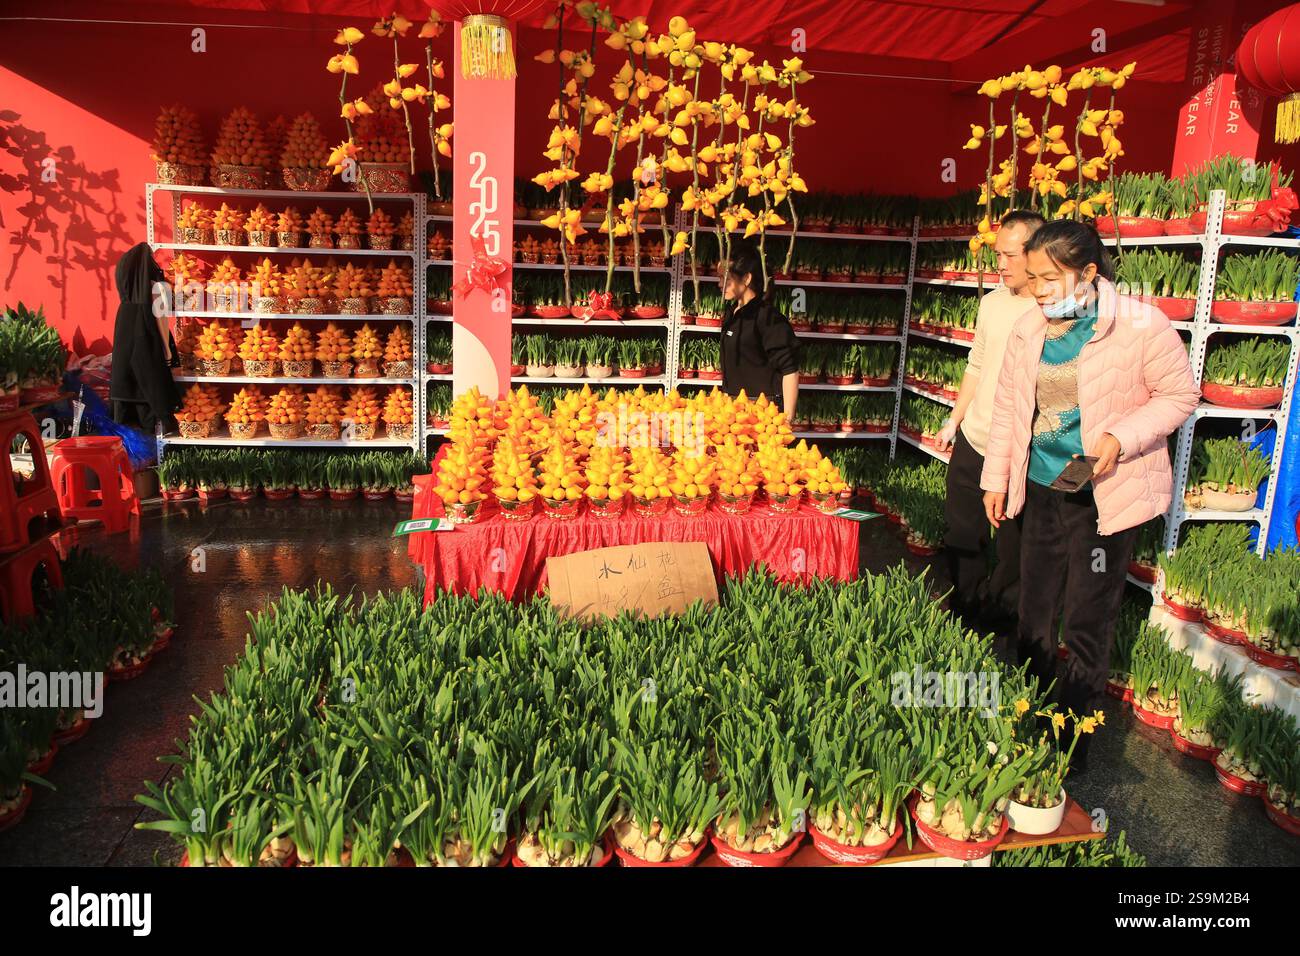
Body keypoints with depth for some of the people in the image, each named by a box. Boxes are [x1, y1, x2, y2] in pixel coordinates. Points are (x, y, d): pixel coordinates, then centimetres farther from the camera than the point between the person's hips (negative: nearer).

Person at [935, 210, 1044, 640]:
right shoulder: (992, 302, 8)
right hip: (972, 441, 6)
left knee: (1012, 550, 7)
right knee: (962, 536, 17)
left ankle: (998, 627, 25)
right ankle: (962, 614, 35)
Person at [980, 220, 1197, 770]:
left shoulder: (1142, 326, -14)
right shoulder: (1029, 329, 2)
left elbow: (1179, 395, -5)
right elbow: (1008, 408, 10)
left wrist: (1120, 439, -21)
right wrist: (995, 479, 11)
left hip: (1107, 494, -5)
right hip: (1042, 489, 5)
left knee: (1088, 624, 2)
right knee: (1035, 612, 14)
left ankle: (1072, 747, 18)